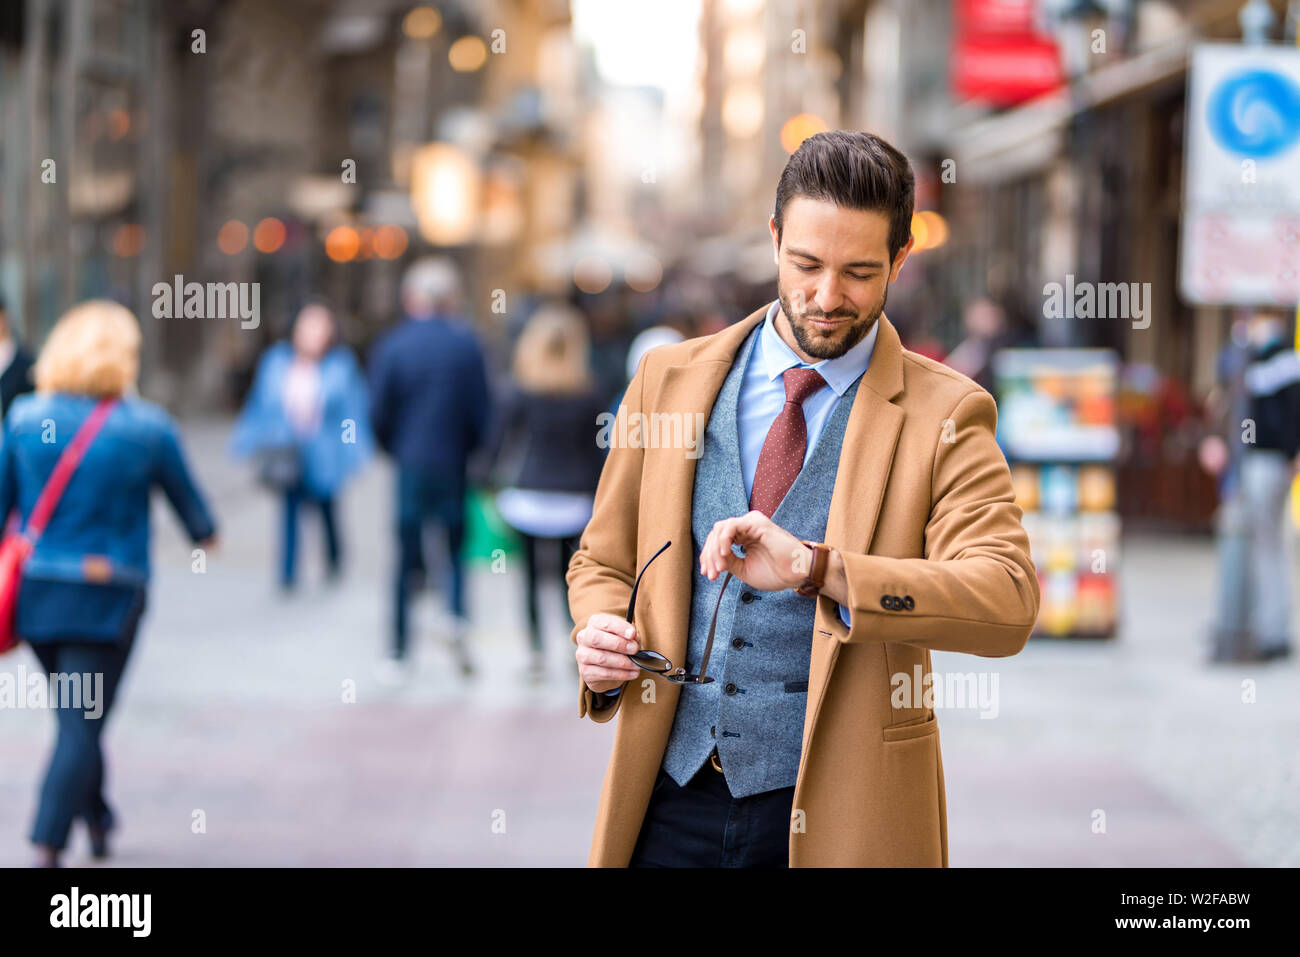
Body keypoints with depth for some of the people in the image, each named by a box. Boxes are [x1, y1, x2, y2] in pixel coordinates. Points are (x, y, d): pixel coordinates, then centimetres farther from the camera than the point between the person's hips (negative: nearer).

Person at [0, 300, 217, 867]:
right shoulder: (148, 429, -7)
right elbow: (186, 496, 8)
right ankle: (48, 848, -8)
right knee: (83, 725, 0)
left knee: (76, 717, 21)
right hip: (107, 597, -3)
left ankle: (98, 819, 37)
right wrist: (205, 533, 30)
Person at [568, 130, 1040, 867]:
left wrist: (816, 569, -29)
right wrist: (601, 640, -8)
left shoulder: (944, 415, -4)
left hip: (831, 821, -2)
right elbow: (604, 562, 15)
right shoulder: (669, 380, 7)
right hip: (671, 801, 3)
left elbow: (1008, 605, -17)